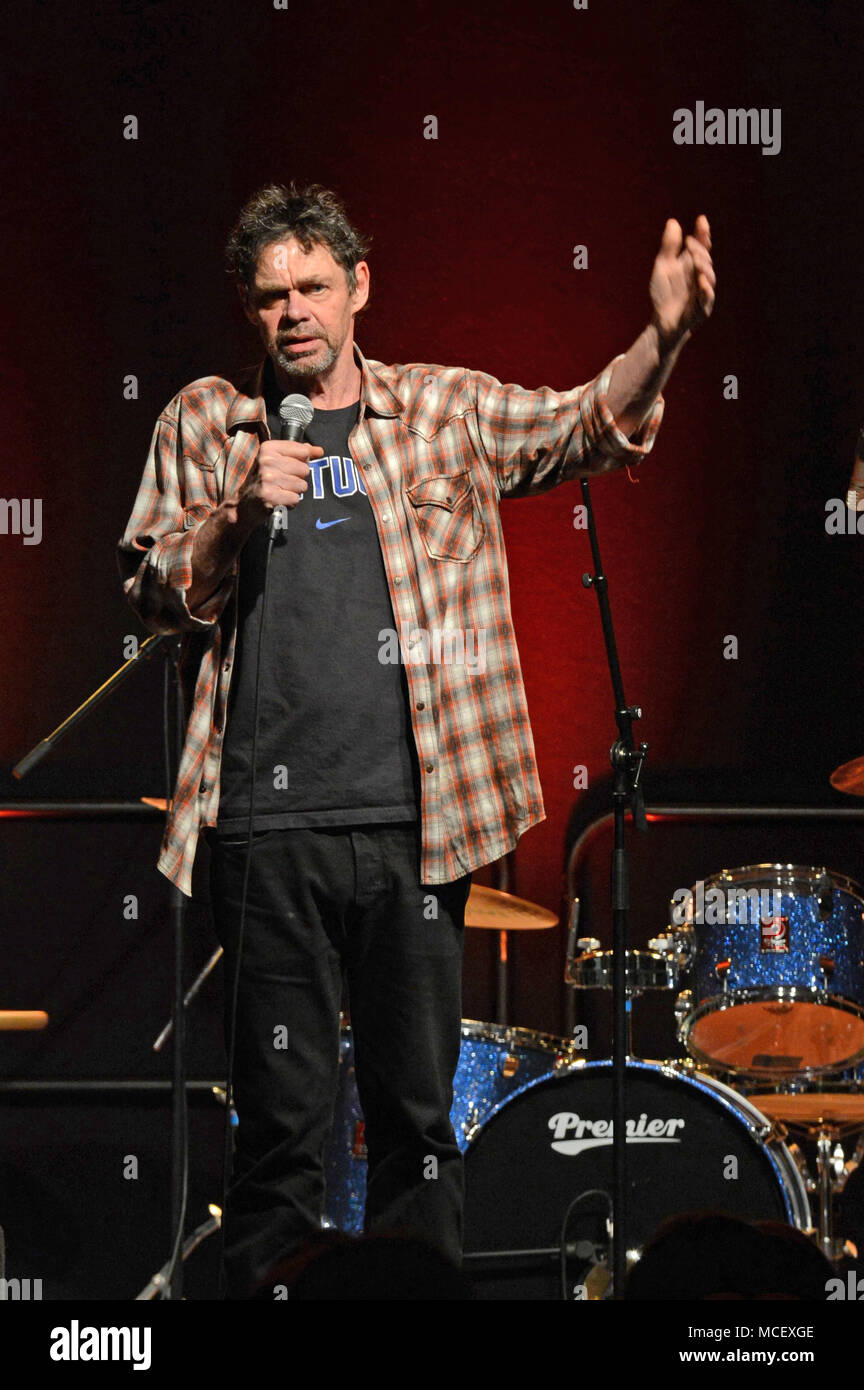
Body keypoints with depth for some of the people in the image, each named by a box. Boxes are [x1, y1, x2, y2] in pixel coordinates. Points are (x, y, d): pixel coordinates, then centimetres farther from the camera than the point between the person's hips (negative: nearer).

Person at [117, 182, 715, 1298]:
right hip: (267, 826, -1)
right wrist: (235, 513, -8)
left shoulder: (445, 411, 11)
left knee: (417, 1109, 3)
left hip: (414, 823, 1)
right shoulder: (203, 423, 11)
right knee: (281, 1112, 1)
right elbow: (152, 597, 10)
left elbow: (592, 429, 1)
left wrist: (662, 337, -17)